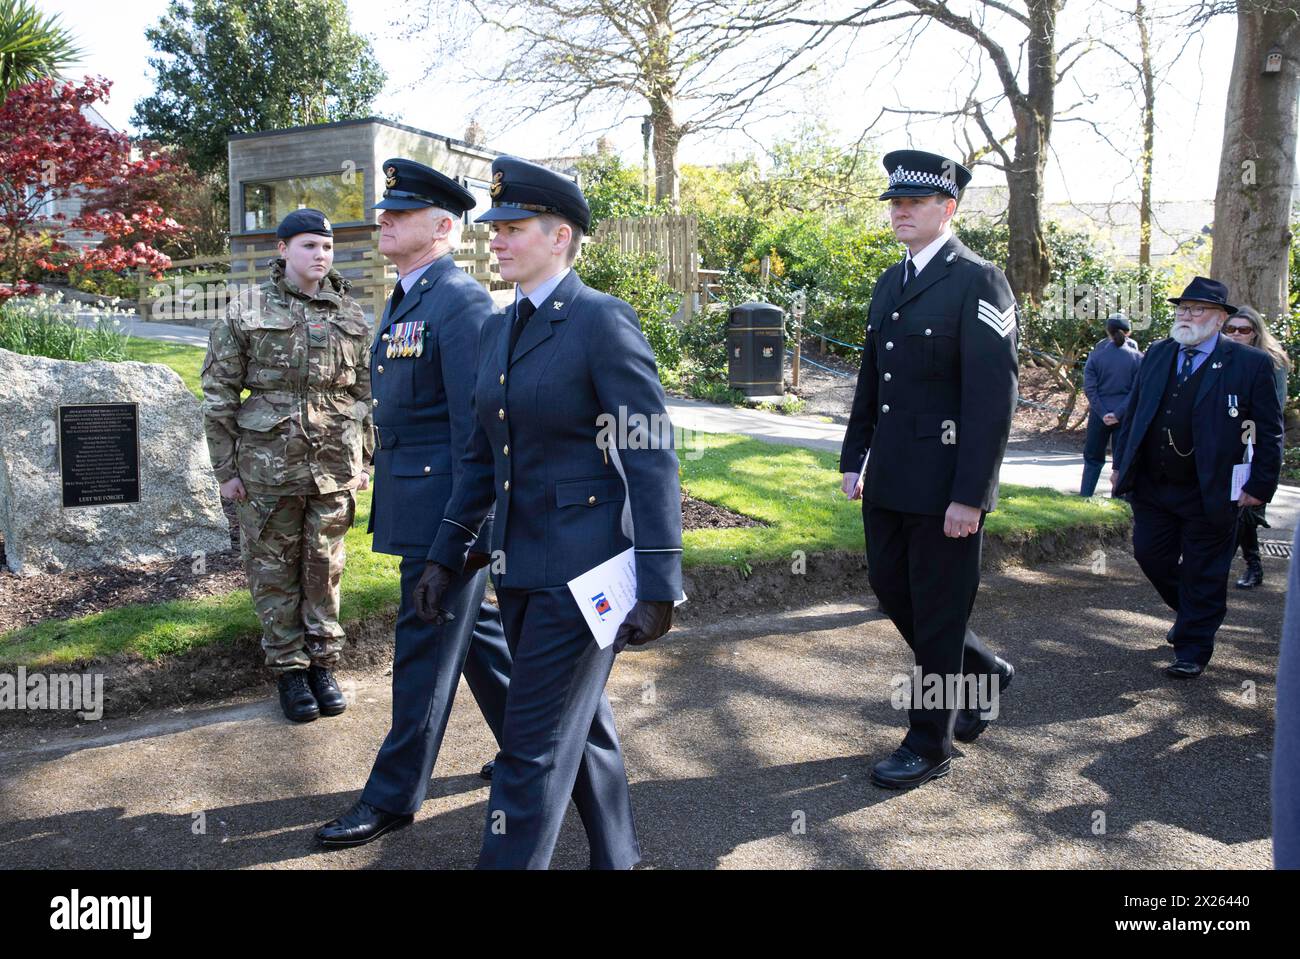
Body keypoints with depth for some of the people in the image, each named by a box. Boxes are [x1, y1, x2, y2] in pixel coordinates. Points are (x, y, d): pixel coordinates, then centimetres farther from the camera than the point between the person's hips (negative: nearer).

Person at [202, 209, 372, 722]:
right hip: (268, 468, -2)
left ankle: (322, 661, 23)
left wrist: (363, 460, 10)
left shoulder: (351, 315, 8)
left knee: (324, 566, 9)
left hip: (335, 467, 2)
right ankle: (289, 668, 20)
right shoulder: (245, 311, -1)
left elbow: (363, 394, 13)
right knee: (275, 570, 6)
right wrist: (226, 468, -2)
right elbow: (219, 395, 0)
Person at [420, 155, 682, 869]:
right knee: (582, 724, 22)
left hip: (582, 567, -8)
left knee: (533, 749, -1)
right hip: (520, 567, 8)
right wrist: (446, 556, 14)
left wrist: (659, 587, -19)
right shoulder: (499, 330, 10)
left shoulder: (603, 321, -13)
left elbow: (651, 457, -16)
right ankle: (617, 858, 41)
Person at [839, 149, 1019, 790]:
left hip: (945, 484, -8)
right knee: (890, 589, 16)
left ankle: (929, 744, 20)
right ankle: (980, 672, 39)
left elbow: (992, 394, -18)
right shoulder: (889, 284, 13)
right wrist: (854, 459, 14)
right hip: (889, 480, 8)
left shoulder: (978, 282, -12)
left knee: (936, 610, 4)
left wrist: (969, 495, -21)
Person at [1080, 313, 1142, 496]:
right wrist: (1118, 413, -12)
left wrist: (1102, 413, -8)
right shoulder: (1137, 357, -4)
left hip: (1100, 414, 0)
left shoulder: (1096, 354, -3)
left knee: (1093, 458, 12)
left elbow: (1089, 388, -8)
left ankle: (1084, 496, 13)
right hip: (1126, 416, 0)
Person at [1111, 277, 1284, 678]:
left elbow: (1269, 431, -4)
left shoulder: (1250, 364, -7)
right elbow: (1134, 413, 13)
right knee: (1151, 556, 13)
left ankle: (1192, 651, 19)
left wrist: (1260, 486, -8)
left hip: (1210, 493, -5)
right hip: (1151, 487, 5)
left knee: (1203, 576, 5)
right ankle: (1191, 613, 40)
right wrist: (1121, 463, 11)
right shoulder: (1156, 354, 7)